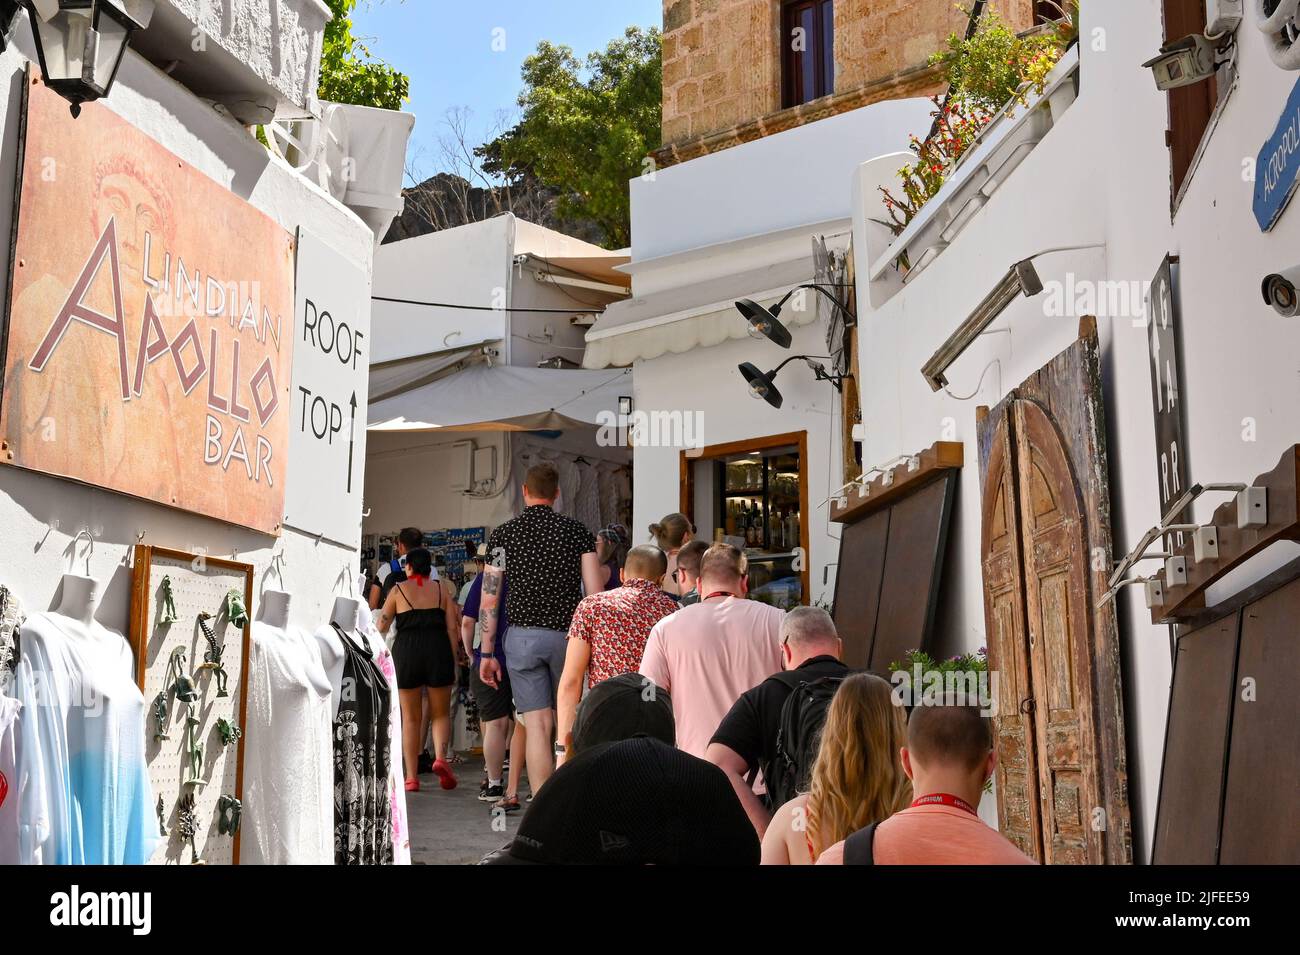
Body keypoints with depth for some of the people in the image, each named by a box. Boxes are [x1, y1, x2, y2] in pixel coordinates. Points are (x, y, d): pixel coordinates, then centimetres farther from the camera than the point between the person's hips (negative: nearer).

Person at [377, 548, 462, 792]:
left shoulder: (398, 589, 6)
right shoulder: (443, 588, 8)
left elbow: (381, 627, 5)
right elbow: (453, 628, 2)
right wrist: (453, 662, 6)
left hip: (406, 652, 0)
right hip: (438, 650, 0)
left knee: (410, 718, 10)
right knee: (441, 714, 12)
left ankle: (412, 777, 6)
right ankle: (440, 756, -14)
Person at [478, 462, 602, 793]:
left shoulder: (504, 533, 4)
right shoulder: (577, 531, 3)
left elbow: (489, 597, 3)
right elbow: (595, 593, -2)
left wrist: (487, 652, 7)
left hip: (523, 636, 0)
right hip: (567, 634, 0)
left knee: (537, 725, -1)